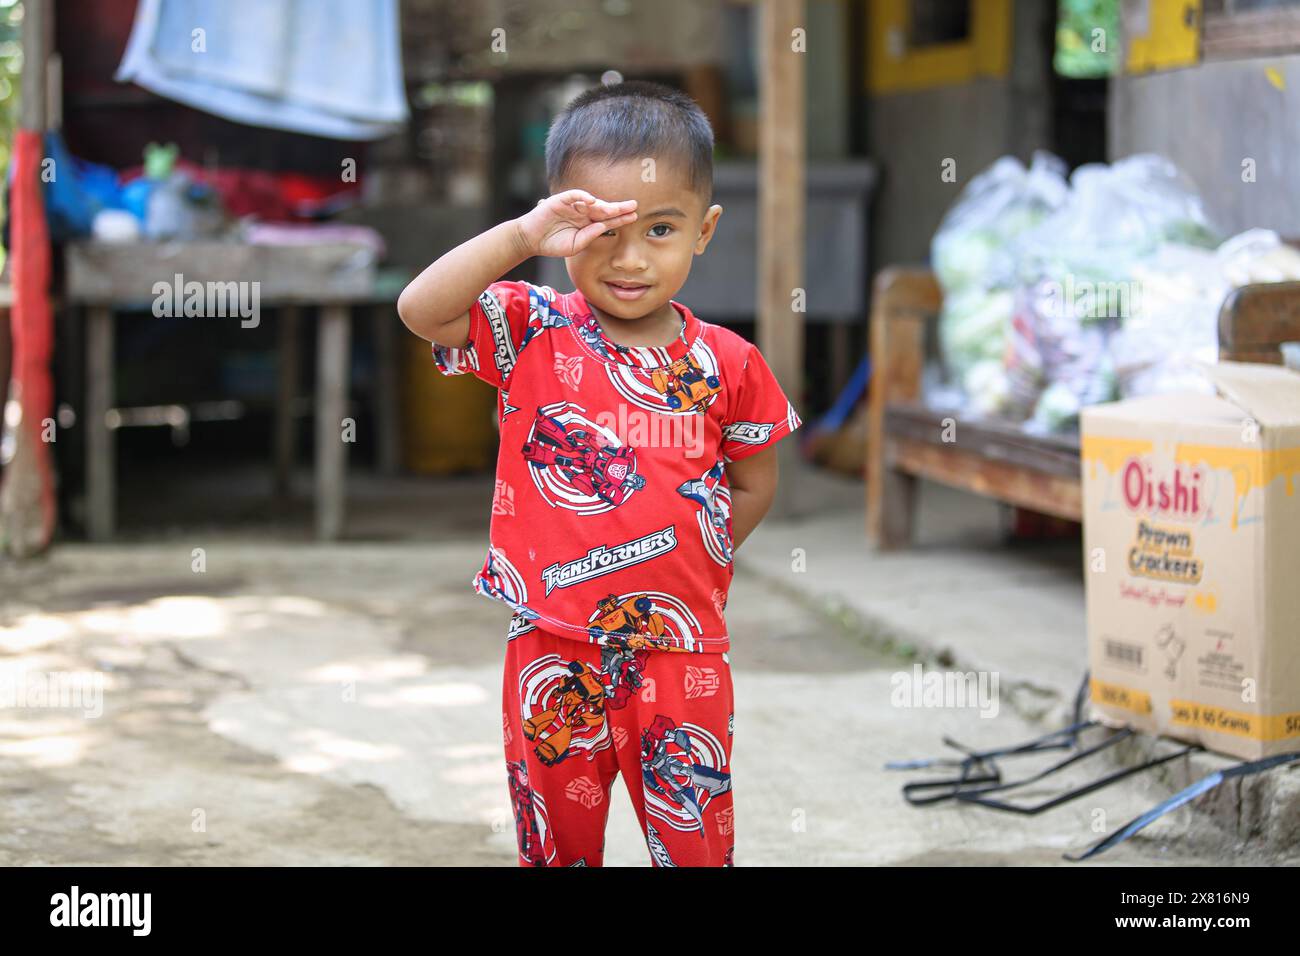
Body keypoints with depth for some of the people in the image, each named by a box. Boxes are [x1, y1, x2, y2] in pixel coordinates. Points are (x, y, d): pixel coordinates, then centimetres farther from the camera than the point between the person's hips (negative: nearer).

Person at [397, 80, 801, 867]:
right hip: (553, 649, 0)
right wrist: (522, 236, -28)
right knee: (558, 840, 14)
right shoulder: (532, 334, -6)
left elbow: (756, 481, 11)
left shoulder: (725, 365, -3)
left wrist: (692, 561, 2)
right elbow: (420, 308, -21)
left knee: (695, 842, 7)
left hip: (681, 649, 0)